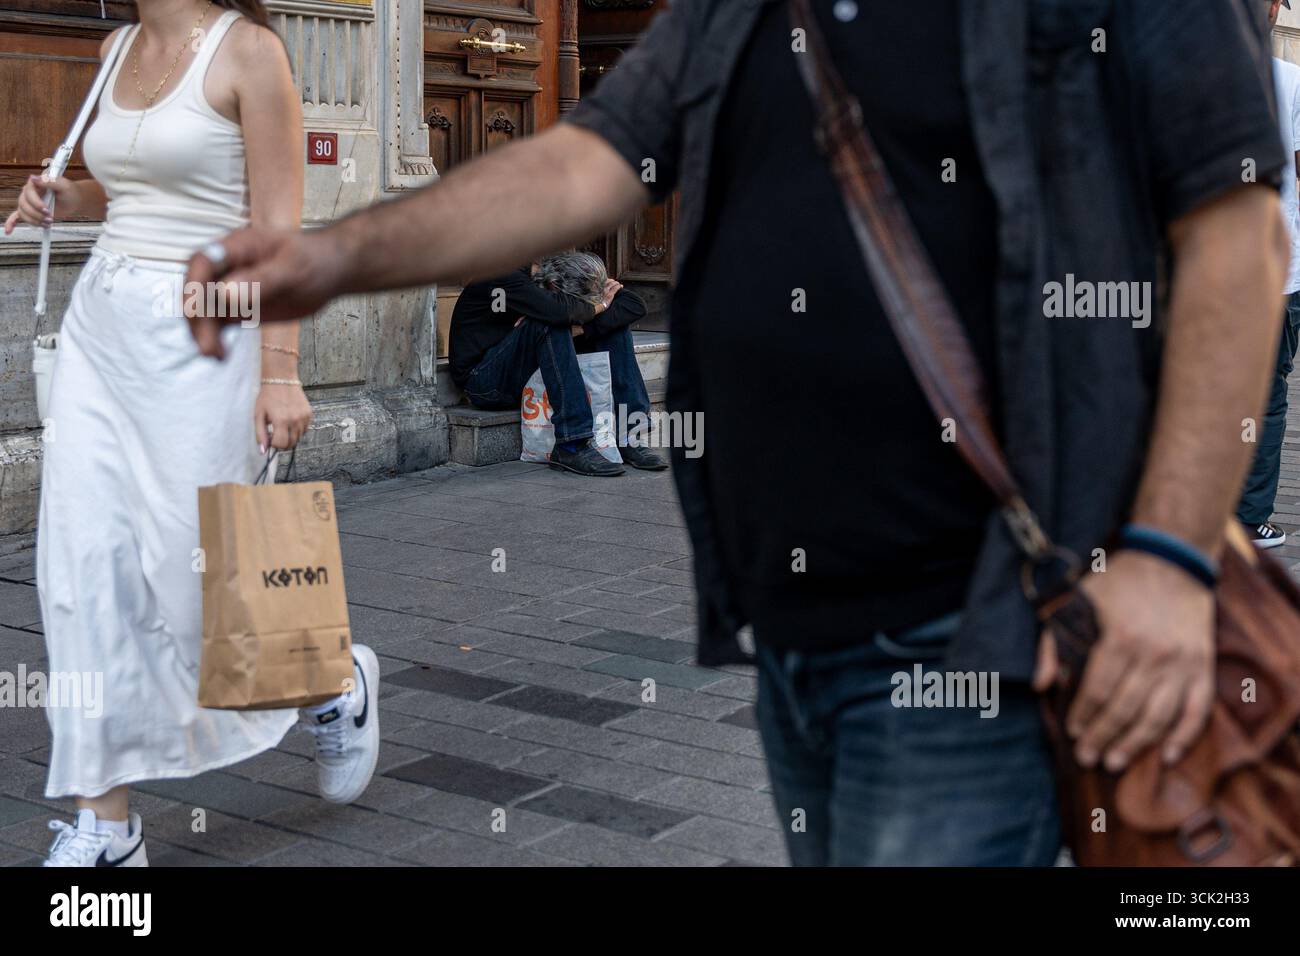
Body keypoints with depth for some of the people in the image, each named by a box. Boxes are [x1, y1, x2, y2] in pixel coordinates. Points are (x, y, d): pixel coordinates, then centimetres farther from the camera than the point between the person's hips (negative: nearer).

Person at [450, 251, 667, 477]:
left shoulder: (572, 278, -4)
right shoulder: (507, 280, -24)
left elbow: (636, 305, -11)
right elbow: (557, 309, -42)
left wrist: (576, 328, -26)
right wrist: (598, 306, -22)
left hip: (530, 377, 7)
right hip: (484, 383, -7)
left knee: (615, 321, -5)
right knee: (549, 323, -33)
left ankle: (629, 436, -14)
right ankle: (572, 446, -35)